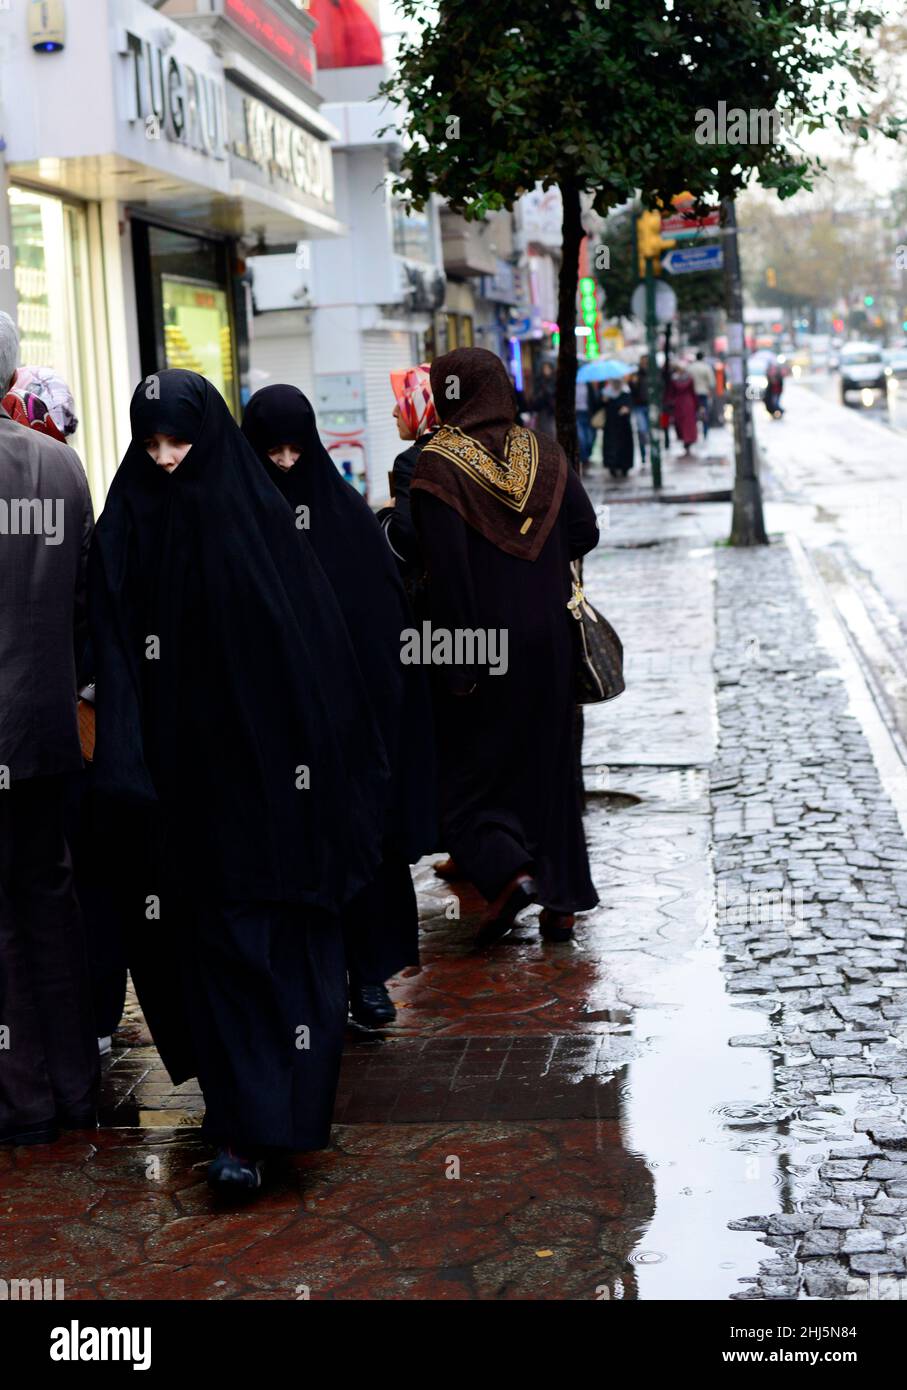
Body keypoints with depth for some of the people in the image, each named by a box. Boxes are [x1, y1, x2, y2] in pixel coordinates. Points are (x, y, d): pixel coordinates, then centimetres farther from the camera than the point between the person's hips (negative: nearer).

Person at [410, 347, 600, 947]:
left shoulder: (437, 465, -12)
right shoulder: (543, 452, 3)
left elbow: (448, 569, -16)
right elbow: (585, 532, 1)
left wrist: (455, 664, -14)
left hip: (481, 640, -4)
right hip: (546, 636, 5)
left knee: (468, 767, 9)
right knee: (548, 762, 13)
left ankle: (508, 872, -11)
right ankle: (562, 900, 16)